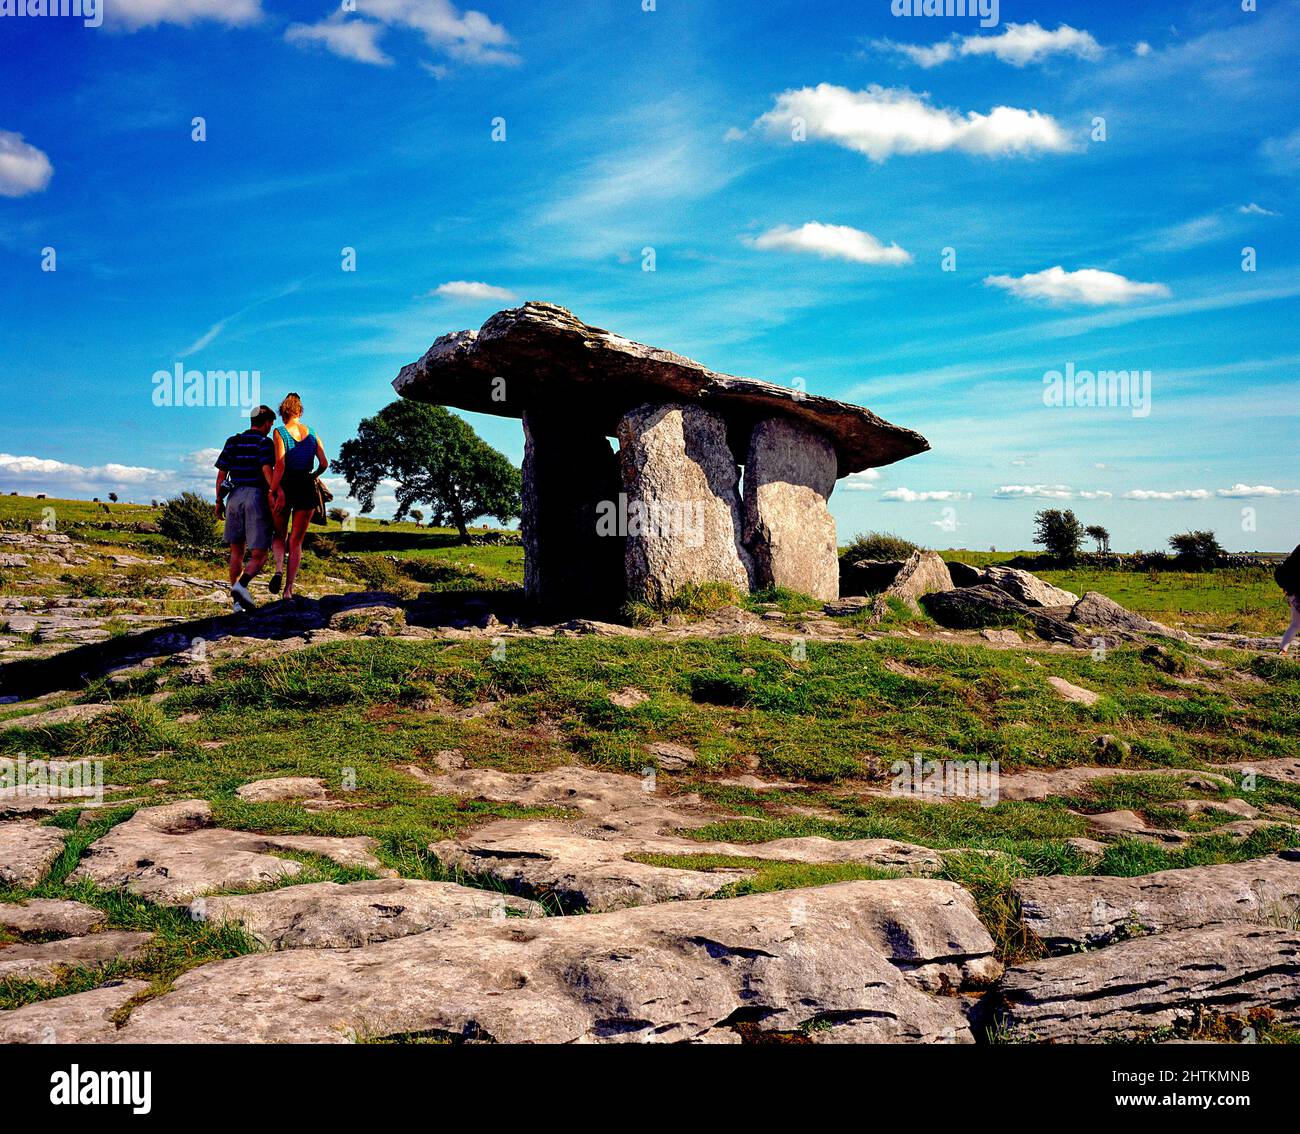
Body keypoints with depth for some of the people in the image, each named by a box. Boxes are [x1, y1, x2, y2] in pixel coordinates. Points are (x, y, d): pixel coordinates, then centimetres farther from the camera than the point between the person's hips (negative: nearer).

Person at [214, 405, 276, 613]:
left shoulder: (232, 442, 12)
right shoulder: (264, 443, -2)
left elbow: (221, 474, 9)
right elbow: (267, 470, -17)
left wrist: (219, 502, 15)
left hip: (235, 498, 5)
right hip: (257, 497, -5)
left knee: (237, 552, 13)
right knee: (259, 555, 0)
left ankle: (237, 602, 9)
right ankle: (241, 585, -26)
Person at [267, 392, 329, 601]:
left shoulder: (280, 432, -3)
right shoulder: (312, 434, 7)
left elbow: (280, 464, -14)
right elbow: (324, 463, 1)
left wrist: (273, 491, -13)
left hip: (285, 485, -2)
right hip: (306, 488, 2)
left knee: (279, 535, 17)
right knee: (296, 541, 8)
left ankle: (279, 568, -13)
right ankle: (288, 590, 0)